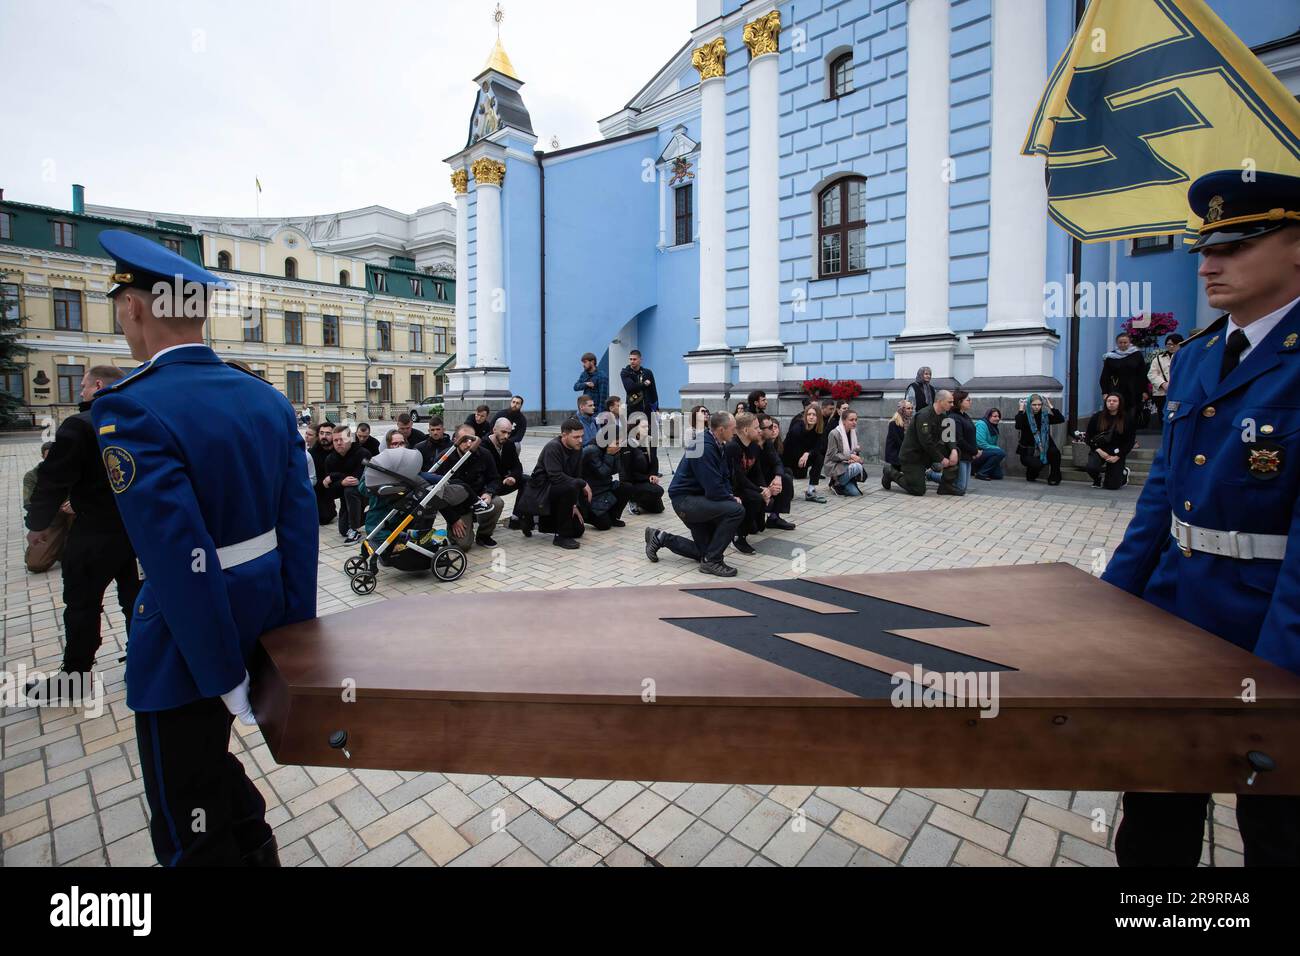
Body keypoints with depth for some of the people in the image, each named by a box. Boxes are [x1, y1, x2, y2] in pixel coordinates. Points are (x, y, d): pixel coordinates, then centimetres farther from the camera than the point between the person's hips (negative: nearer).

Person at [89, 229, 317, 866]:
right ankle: (255, 850, 49)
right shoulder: (268, 398, 0)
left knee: (192, 834, 15)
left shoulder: (131, 409, -21)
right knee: (208, 760, 31)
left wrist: (228, 679, -16)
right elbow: (301, 522, -2)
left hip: (190, 646, -7)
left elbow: (182, 562, -25)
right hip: (264, 622, 7)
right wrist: (295, 641, 4)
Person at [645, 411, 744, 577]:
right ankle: (712, 561, -14)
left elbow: (724, 477, 15)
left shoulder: (716, 445, 6)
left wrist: (731, 495, -3)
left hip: (696, 500, 10)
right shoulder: (704, 448, -24)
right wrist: (732, 499, -11)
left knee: (704, 552, 14)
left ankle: (661, 538, 24)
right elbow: (714, 490, -27)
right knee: (736, 510, -26)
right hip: (685, 500, -10)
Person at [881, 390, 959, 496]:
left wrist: (953, 450, -18)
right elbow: (926, 442, -27)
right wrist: (941, 459, -21)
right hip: (912, 455, -8)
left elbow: (948, 435, 3)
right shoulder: (924, 416, -23)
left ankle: (947, 486, 1)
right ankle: (891, 472, 11)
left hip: (927, 453, 8)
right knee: (918, 490, -8)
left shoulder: (943, 415, 5)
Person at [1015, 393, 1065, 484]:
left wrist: (1050, 406, -8)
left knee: (1055, 452, -29)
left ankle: (1054, 478, -10)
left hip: (1043, 449, 3)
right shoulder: (1025, 416, -7)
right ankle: (1030, 475, 9)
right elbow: (1018, 426, -27)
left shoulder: (1045, 416, 4)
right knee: (1037, 464, -30)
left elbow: (1061, 419, -8)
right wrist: (1021, 409, -23)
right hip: (1028, 451, -3)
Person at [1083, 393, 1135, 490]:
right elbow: (1088, 437, 2)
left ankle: (1124, 473, 34)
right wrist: (1098, 450, -12)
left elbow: (1129, 442, 0)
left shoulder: (1127, 420, -1)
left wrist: (1118, 456, -12)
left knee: (1111, 486, -4)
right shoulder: (1097, 417, 1)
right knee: (1091, 467, -34)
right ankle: (1098, 478, 6)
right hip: (1100, 450, 1)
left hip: (1117, 453, -1)